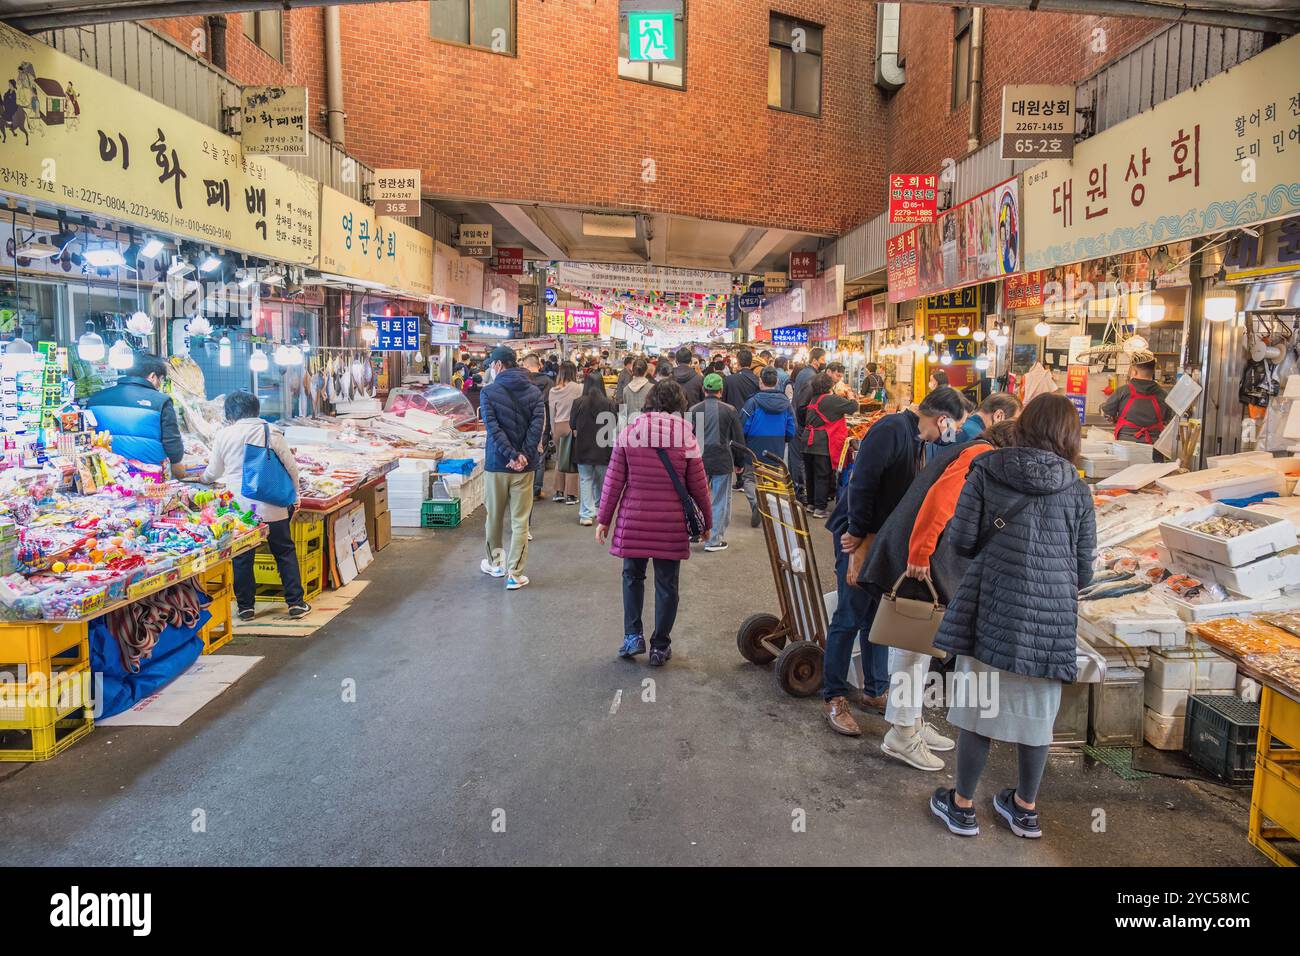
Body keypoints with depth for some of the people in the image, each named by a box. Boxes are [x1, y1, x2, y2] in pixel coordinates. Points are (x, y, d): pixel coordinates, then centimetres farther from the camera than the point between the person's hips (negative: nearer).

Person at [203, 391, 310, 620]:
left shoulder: (224, 435, 0)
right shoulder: (272, 433, -2)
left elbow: (213, 473, 13)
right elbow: (292, 468, 0)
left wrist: (204, 479, 36)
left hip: (239, 506, 0)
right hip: (272, 506, 0)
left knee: (242, 557, 11)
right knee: (285, 552, 10)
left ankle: (245, 606, 16)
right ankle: (296, 603, 10)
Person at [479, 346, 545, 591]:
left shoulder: (489, 392, -5)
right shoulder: (533, 392, 3)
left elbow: (493, 428, -15)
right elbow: (538, 424, -9)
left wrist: (511, 456, -16)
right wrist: (525, 455, -14)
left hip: (497, 463, -1)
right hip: (524, 466, 2)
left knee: (494, 516, 16)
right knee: (520, 521, 3)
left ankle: (495, 562, 32)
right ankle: (515, 575, 2)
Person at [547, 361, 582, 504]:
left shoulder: (553, 391, 3)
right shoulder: (577, 388, -11)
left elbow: (552, 413, 8)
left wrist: (553, 429, 16)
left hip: (558, 427, 4)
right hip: (573, 426, -4)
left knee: (559, 459, 15)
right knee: (572, 460, 3)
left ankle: (559, 492, 19)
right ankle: (570, 495, 6)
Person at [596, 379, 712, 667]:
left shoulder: (628, 433, -4)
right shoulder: (686, 438, -5)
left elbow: (613, 481, -2)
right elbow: (698, 486, 0)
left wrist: (603, 519, 7)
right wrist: (707, 520, 13)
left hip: (634, 520, 1)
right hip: (671, 524, 0)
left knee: (632, 575, 20)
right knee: (666, 583, 10)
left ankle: (633, 636, 15)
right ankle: (660, 646, 18)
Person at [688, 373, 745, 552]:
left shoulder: (694, 410, -2)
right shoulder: (729, 410, -4)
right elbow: (739, 439, 2)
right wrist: (738, 462, 12)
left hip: (699, 460, 2)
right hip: (722, 461, -2)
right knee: (720, 501, 5)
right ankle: (714, 540, 6)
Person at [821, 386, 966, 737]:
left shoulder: (914, 436, 11)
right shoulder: (891, 429, -19)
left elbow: (900, 494, 11)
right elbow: (860, 488, -23)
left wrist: (870, 544, 0)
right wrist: (859, 545, -20)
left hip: (881, 536, 9)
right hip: (858, 535, -9)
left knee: (879, 616, 14)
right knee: (849, 617, -3)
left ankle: (875, 691, 26)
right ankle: (833, 697, 9)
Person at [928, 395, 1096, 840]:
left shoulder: (986, 468, -2)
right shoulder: (1077, 488, 3)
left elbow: (962, 539, -5)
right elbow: (1084, 570, 6)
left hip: (992, 605, -1)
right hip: (1051, 614, 2)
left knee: (979, 701, 9)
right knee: (1037, 710, 15)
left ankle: (962, 805, 21)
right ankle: (1025, 807, 31)